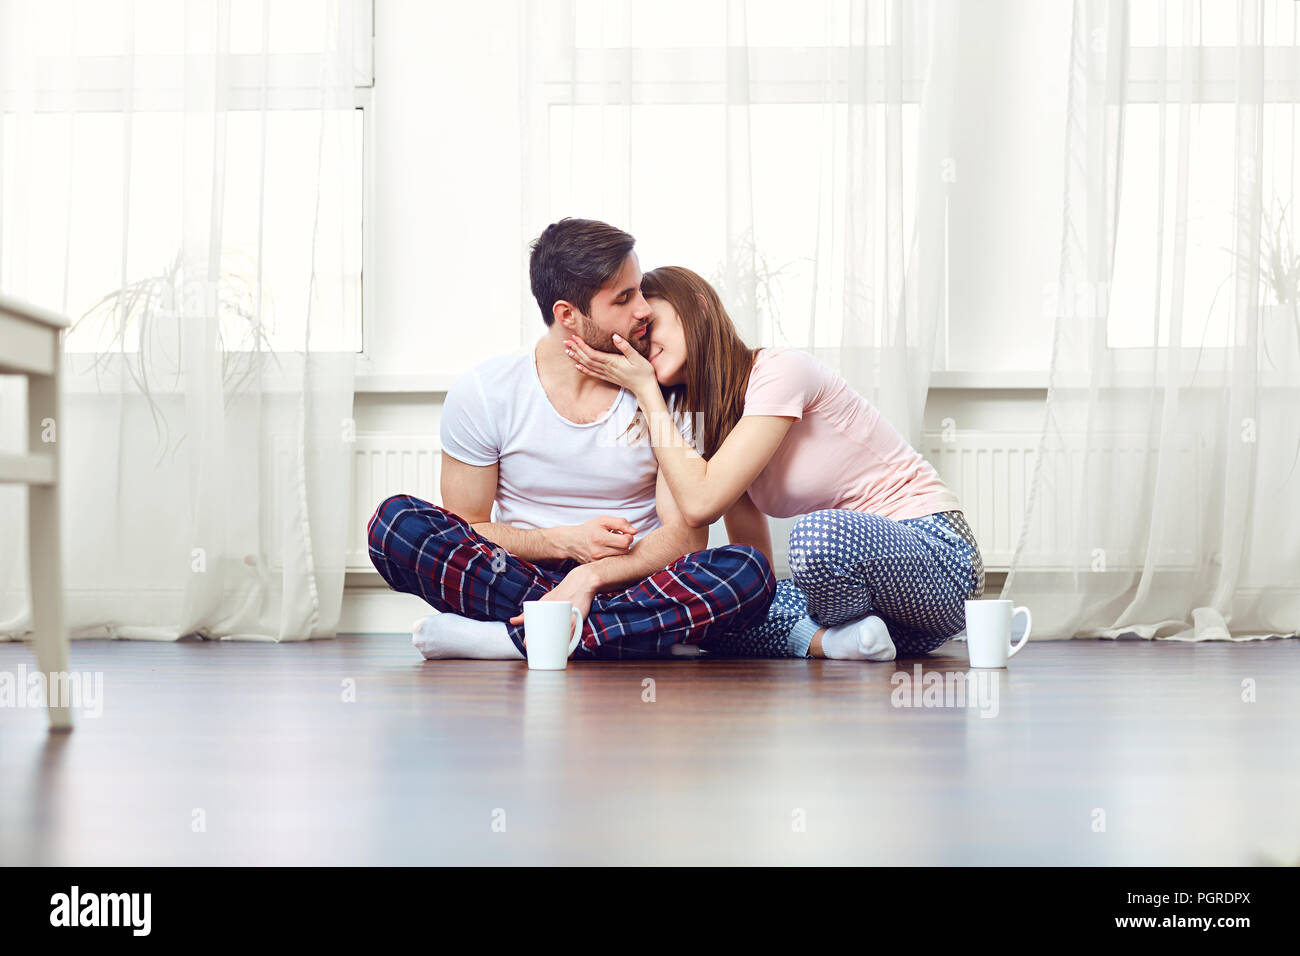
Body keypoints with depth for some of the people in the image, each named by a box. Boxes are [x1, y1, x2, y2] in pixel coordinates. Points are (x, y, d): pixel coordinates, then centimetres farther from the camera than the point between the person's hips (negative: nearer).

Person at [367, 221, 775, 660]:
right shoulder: (483, 394, -3)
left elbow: (686, 533, -7)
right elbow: (463, 530, -1)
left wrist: (591, 575, -24)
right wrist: (566, 541, -17)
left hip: (628, 586, 1)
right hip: (512, 578, 0)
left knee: (748, 571, -30)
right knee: (396, 520, -25)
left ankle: (506, 638, -32)